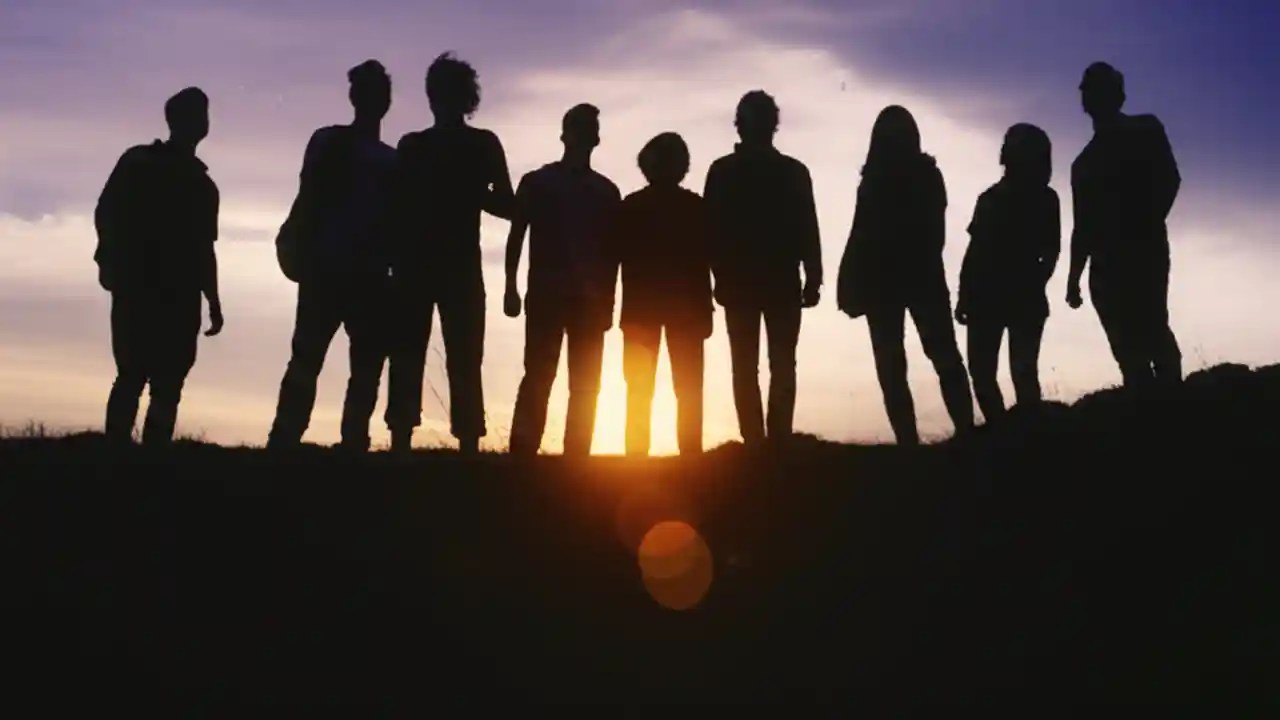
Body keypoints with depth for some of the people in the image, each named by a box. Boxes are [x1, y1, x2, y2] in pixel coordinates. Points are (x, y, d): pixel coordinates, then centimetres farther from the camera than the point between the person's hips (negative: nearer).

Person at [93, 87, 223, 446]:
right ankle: (117, 450, -14)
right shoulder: (138, 162, 6)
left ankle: (153, 453, -7)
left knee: (168, 383, -4)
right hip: (138, 288, -4)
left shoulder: (201, 183, 16)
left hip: (180, 296, 4)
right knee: (133, 374, -10)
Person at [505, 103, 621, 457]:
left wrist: (608, 300, 4)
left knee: (585, 385, -3)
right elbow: (516, 235, 5)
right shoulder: (537, 182, 9)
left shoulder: (605, 191, 14)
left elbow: (611, 250, 12)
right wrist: (511, 287, -4)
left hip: (589, 298, 2)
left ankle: (575, 457, -3)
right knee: (537, 378, -10)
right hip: (545, 293, -2)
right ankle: (522, 454, -13)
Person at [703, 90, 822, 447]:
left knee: (745, 368, -1)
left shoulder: (722, 171, 1)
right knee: (781, 365, 1)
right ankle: (778, 441, -7)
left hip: (738, 281, 0)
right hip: (782, 281, 0)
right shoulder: (792, 171, 1)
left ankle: (755, 443, -6)